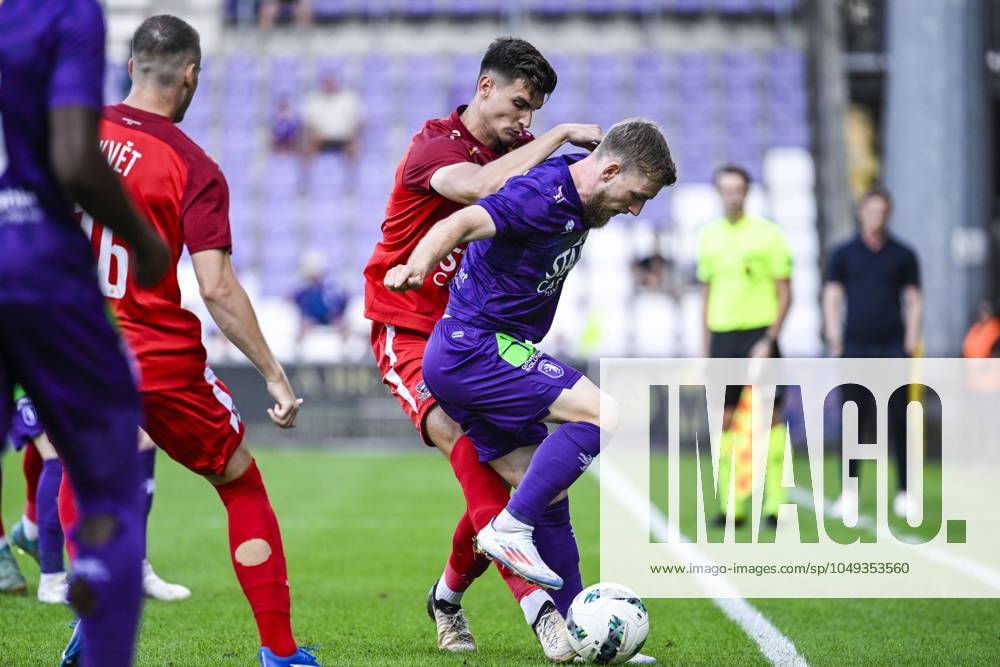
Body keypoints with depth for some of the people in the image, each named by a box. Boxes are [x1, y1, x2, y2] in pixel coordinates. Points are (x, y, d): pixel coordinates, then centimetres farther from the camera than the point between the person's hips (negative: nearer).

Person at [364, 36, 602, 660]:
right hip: (408, 330, -7)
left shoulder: (519, 147, 6)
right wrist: (560, 135, -30)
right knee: (467, 449, -27)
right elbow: (483, 186, -37)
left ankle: (448, 595, 21)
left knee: (496, 466, -6)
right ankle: (535, 603, -36)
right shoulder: (435, 145, -17)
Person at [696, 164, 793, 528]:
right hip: (722, 335, 4)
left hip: (759, 334, -4)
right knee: (725, 419, 0)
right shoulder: (708, 236, 11)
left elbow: (784, 293, -2)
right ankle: (731, 505, 4)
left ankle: (774, 504, -4)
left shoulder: (767, 233, -2)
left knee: (771, 416, -6)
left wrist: (769, 340, -13)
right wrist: (706, 348, 14)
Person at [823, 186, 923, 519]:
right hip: (855, 347, 0)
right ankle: (849, 491, 3)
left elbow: (914, 299, 10)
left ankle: (904, 492, 1)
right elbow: (832, 296, 8)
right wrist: (834, 339, -2)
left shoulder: (903, 255, 9)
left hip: (892, 346, 0)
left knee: (898, 421, -3)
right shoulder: (843, 254, 9)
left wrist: (911, 340, 0)